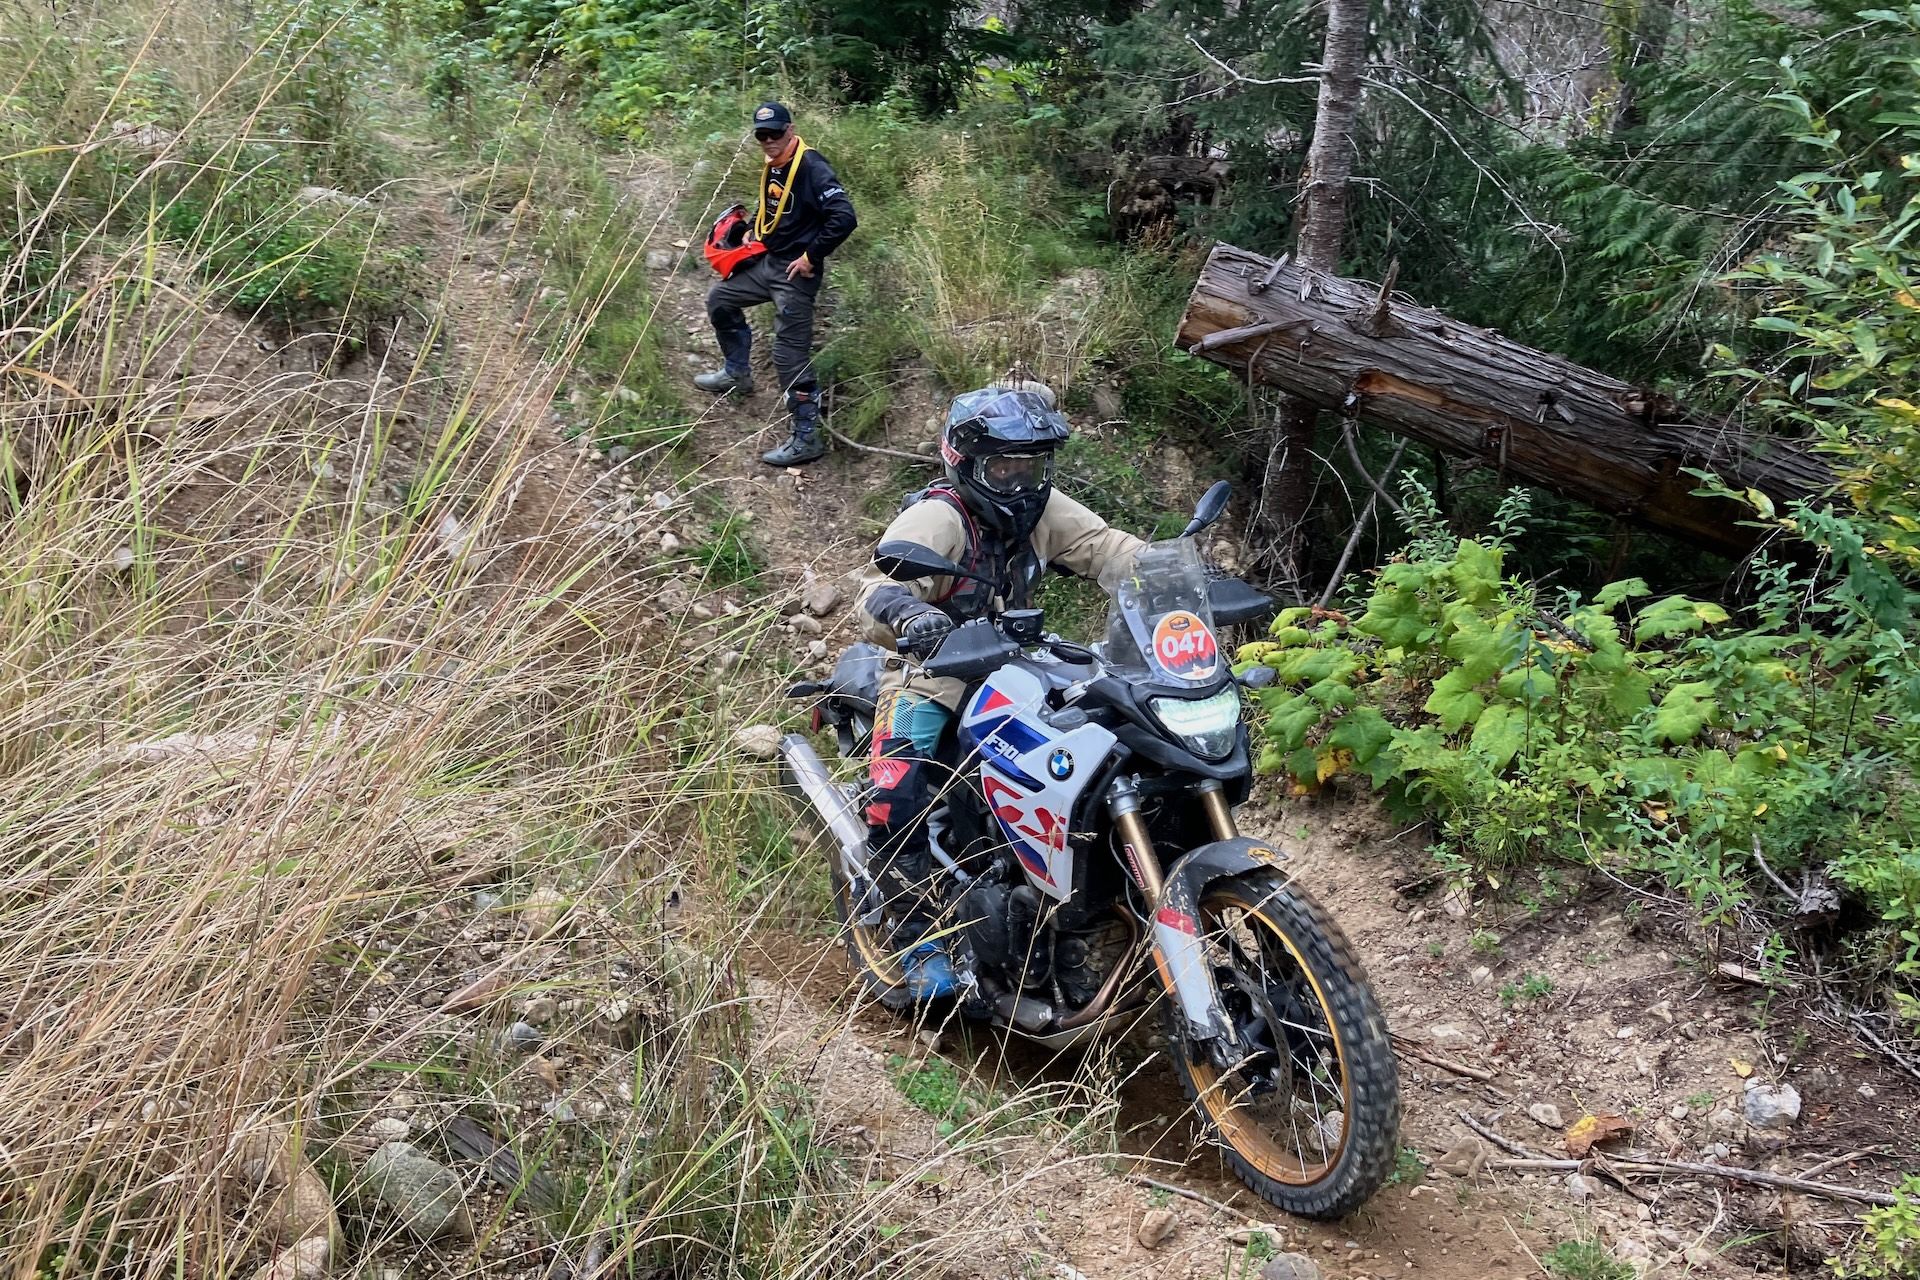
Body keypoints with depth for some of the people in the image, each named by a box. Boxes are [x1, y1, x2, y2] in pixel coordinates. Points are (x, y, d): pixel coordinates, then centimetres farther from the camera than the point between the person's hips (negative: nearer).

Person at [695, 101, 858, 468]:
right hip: (767, 262, 10)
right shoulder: (772, 168, 8)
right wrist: (752, 233, 10)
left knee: (790, 356, -9)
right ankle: (737, 373, 40)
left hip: (795, 272, -10)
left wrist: (811, 256, -21)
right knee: (719, 299, 23)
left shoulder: (811, 167, -20)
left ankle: (807, 438, -2)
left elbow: (844, 218, -27)